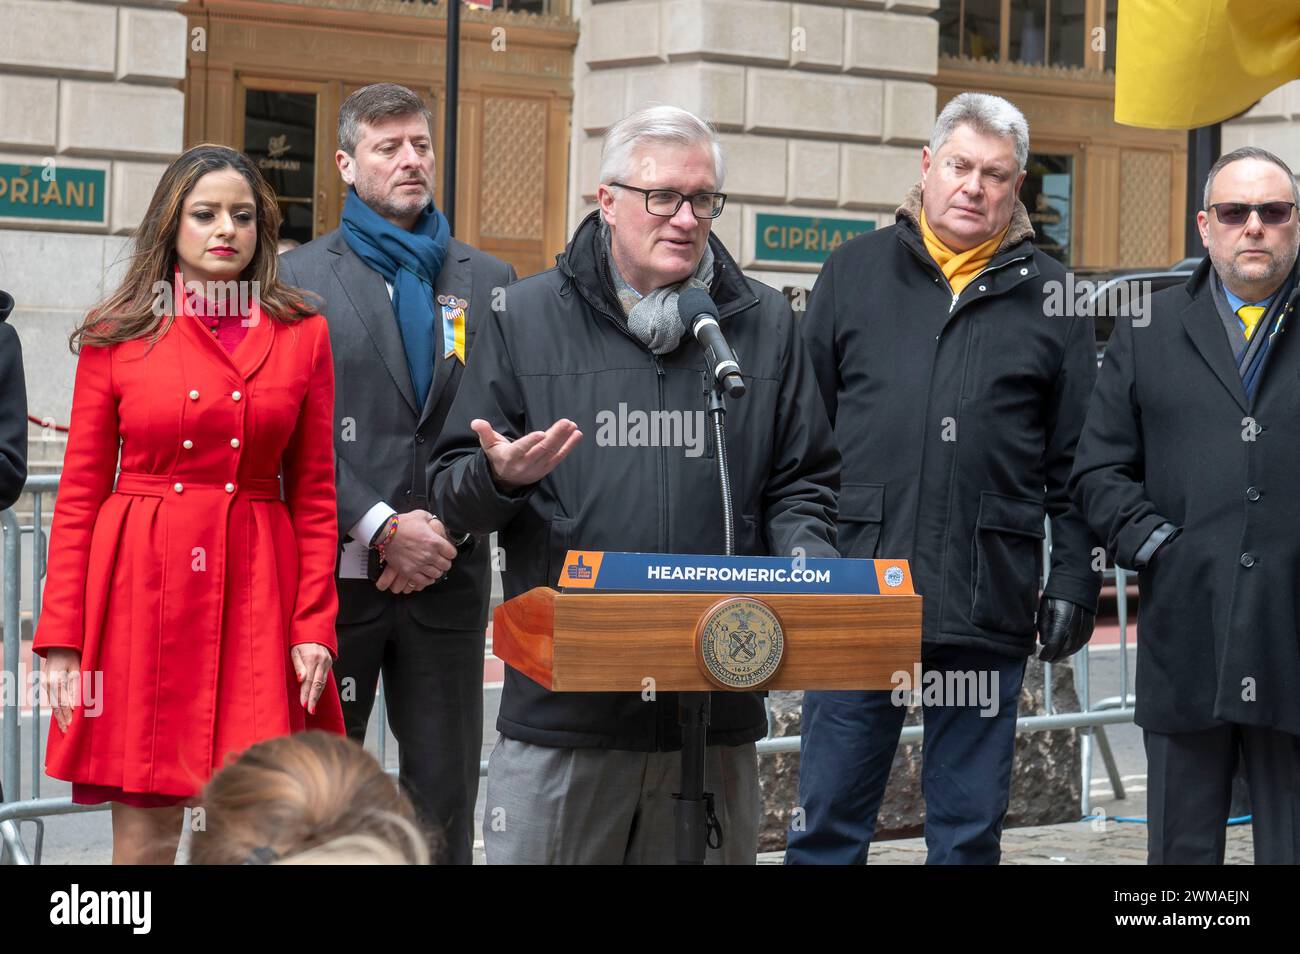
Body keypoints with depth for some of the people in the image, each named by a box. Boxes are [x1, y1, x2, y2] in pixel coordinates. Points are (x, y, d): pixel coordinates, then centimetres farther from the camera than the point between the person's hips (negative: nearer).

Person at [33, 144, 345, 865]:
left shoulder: (301, 336, 8)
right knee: (144, 833, -1)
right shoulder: (117, 337, 4)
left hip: (258, 589, 1)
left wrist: (314, 626, -1)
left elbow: (314, 494, 8)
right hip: (140, 588, -1)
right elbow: (79, 495, 5)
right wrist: (62, 637, -2)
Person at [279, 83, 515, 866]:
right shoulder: (300, 277, 4)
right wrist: (383, 529, -13)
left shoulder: (489, 282, 11)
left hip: (449, 571, 2)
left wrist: (448, 526, -7)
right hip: (336, 565, -2)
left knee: (446, 786, 5)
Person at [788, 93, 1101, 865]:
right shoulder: (854, 273, 8)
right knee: (829, 824, 4)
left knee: (970, 831, 8)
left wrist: (1074, 583, 2)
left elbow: (1075, 462, 7)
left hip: (988, 607, 0)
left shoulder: (1048, 295, 8)